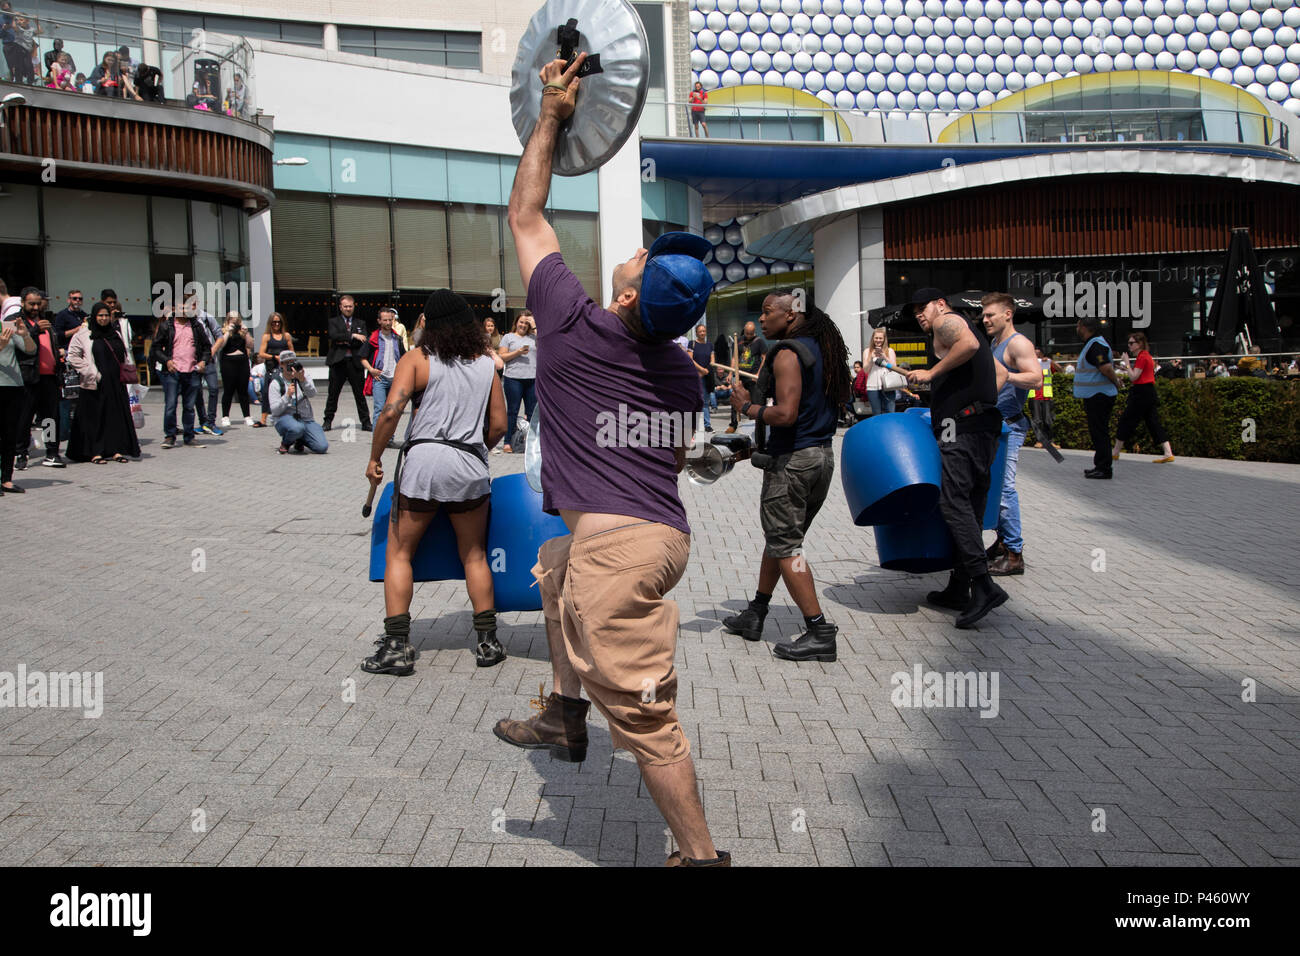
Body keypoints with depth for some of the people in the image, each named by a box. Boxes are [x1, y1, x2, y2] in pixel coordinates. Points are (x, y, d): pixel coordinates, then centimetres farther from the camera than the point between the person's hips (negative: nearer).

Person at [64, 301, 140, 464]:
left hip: (116, 382, 5)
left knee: (117, 415, 3)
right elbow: (73, 356, -4)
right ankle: (94, 452, 1)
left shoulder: (116, 333, 14)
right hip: (95, 384, -5)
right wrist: (90, 371, -10)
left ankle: (116, 450, 7)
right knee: (95, 417, -2)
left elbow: (125, 352, 24)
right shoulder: (83, 334, -1)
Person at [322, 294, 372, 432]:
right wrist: (352, 336, -15)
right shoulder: (334, 321, 10)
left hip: (355, 362, 1)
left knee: (360, 394, 3)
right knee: (333, 394, 4)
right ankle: (328, 421, 14)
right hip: (338, 362, -1)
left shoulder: (360, 323, 14)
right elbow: (334, 335, -11)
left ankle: (366, 422, 7)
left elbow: (362, 342, -1)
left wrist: (344, 342, -8)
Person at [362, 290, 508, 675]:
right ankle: (487, 642, 17)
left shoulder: (417, 359, 1)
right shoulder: (487, 364, 11)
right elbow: (499, 425, 9)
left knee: (398, 554, 9)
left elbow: (391, 410, -11)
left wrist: (375, 458, 0)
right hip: (470, 468, 3)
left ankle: (396, 646, 4)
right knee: (474, 555, 17)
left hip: (423, 459, -3)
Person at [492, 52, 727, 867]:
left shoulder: (577, 328, -6)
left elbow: (526, 215, 6)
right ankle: (565, 718, 40)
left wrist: (551, 115, 12)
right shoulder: (684, 375, 10)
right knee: (554, 565, 36)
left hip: (614, 541, -8)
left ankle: (703, 856, 3)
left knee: (642, 712, -3)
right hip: (666, 531, 8)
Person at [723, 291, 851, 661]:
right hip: (823, 455, 9)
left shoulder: (787, 353, -15)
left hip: (792, 461, -9)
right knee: (779, 536, 19)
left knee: (785, 547, -3)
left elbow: (786, 414, -25)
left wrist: (747, 406, -8)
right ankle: (754, 616, 29)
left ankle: (820, 633, -5)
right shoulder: (823, 349, 12)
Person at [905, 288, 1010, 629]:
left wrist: (931, 372, -15)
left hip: (963, 426, -10)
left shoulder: (947, 321, 2)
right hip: (984, 425, 10)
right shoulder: (963, 330, 30)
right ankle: (959, 589, 14)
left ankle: (984, 585, -22)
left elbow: (969, 345, -20)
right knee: (969, 508, 10)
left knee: (953, 502, -15)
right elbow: (1000, 372, 31)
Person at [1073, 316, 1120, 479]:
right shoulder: (1093, 344, 17)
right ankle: (1100, 466, 22)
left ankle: (1104, 469, -5)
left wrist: (1116, 382, -13)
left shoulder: (1096, 345, -16)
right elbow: (1107, 368, 25)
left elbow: (1106, 368, -27)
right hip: (1095, 396, 11)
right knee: (1097, 432, 15)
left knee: (1099, 432, -8)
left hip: (1099, 396, -11)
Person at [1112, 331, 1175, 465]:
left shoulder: (1142, 357, -14)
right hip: (1150, 393, 9)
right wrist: (1127, 369, 14)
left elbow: (1133, 377, -17)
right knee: (1153, 422, 5)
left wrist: (1126, 363, -10)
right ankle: (1168, 453, -2)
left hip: (1141, 393, -9)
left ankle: (1115, 452, 9)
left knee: (1126, 420, 1)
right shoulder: (1147, 356, 16)